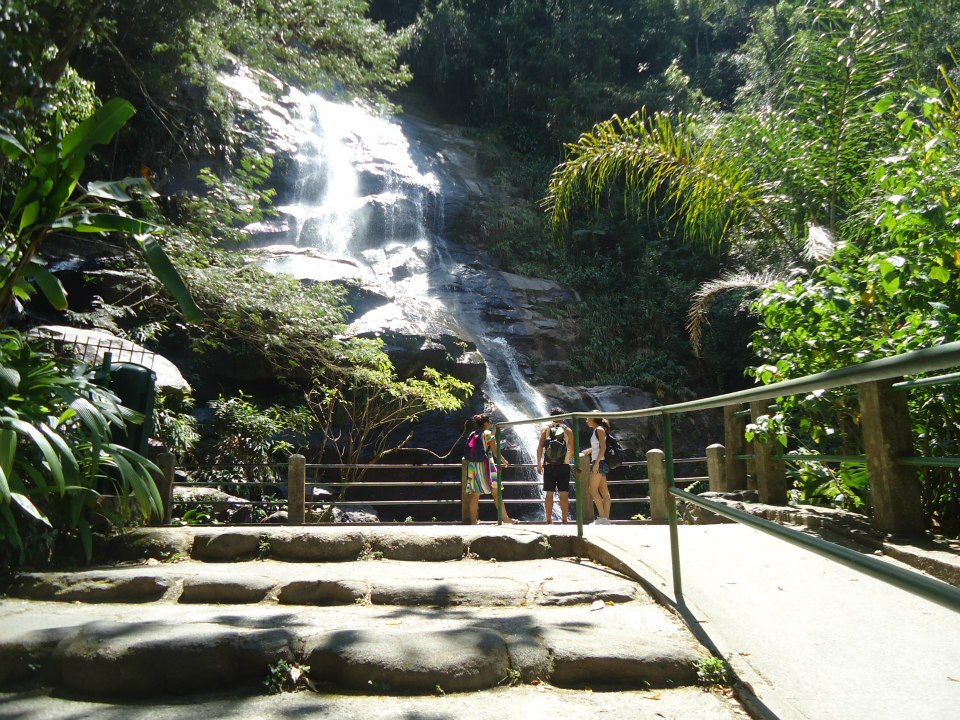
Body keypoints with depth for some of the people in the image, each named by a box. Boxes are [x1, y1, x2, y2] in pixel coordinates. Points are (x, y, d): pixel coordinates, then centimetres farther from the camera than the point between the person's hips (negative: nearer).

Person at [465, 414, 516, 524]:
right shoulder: (488, 434, -4)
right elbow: (495, 452, -7)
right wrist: (504, 461, 7)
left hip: (472, 466, 6)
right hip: (485, 465, -6)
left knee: (475, 495, 7)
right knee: (496, 492, 0)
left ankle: (473, 520, 8)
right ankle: (505, 517, 2)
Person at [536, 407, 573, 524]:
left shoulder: (546, 429, 5)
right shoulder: (567, 430, 4)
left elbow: (540, 447, -3)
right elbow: (572, 450, 1)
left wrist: (539, 463, 2)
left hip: (549, 466, 1)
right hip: (564, 466, -1)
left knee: (549, 494, 7)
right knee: (564, 494, 3)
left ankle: (549, 520, 9)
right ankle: (564, 520, 3)